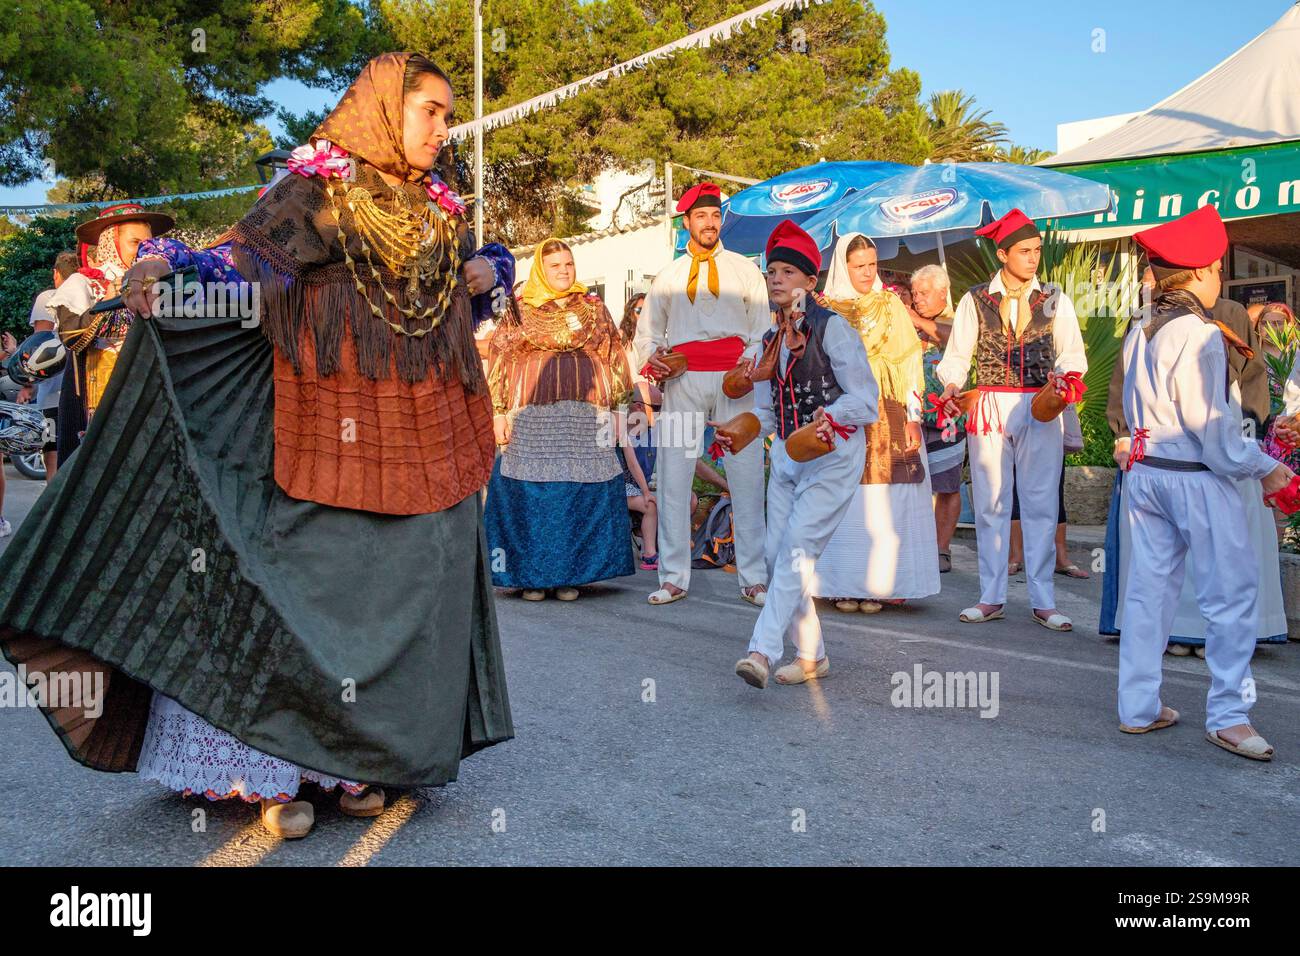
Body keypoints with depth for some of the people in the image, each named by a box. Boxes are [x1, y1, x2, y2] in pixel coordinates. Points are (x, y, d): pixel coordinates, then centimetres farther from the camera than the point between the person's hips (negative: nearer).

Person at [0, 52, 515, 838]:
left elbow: (467, 277, 28)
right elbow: (241, 260, -14)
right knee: (314, 592, -2)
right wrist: (166, 265, -33)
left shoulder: (433, 209, 14)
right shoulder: (319, 191, -5)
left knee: (403, 598, 8)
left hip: (425, 450, 6)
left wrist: (490, 269, 6)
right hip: (335, 442, -6)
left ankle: (359, 756, 21)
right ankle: (275, 767, 10)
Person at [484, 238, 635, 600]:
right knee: (530, 492, -3)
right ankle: (531, 574, 6)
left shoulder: (594, 308, 14)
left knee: (580, 493, 0)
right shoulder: (519, 311, 8)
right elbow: (500, 362, 6)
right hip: (531, 414, -1)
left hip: (584, 417, 2)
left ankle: (569, 574, 9)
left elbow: (612, 359, 13)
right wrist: (500, 412, -2)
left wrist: (614, 408, 5)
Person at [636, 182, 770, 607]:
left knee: (747, 476, -2)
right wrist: (650, 356, -4)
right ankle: (673, 578, 6)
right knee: (672, 477, -2)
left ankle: (753, 579, 4)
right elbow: (647, 331, 19)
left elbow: (765, 326, 9)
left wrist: (752, 359, -12)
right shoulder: (668, 275, 19)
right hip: (683, 379, 1)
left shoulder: (744, 269, 16)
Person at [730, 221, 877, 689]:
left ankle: (762, 651, -21)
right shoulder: (771, 340, 14)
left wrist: (828, 415, -31)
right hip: (786, 457, 7)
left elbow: (863, 398, -12)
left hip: (833, 457, -7)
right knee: (775, 552, 1)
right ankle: (812, 655, 13)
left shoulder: (832, 328, -7)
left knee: (797, 549, -17)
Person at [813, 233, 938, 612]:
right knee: (843, 500, -2)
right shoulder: (825, 309, 9)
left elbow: (909, 364, 3)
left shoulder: (891, 306, 8)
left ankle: (879, 583, 2)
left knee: (884, 503, -4)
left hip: (887, 417, 0)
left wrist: (913, 418, -5)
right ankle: (845, 585, 3)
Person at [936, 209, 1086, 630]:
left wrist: (1064, 375, -17)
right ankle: (991, 597, 14)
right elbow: (958, 354, 5)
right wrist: (951, 386, -14)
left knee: (1040, 504, 0)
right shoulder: (976, 300, 5)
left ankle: (1043, 600, 7)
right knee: (990, 503, 4)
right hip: (989, 407, 0)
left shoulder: (1055, 300, 7)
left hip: (1039, 408, 0)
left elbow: (1072, 352, 5)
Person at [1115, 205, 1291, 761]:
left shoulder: (1138, 334, 9)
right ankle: (1227, 716, 4)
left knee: (1149, 588, 12)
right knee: (1231, 593, 1)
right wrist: (1263, 468, -7)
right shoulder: (1199, 335, -15)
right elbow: (1210, 421, -15)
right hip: (1196, 479, -8)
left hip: (1144, 471, 8)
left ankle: (1138, 708, 18)